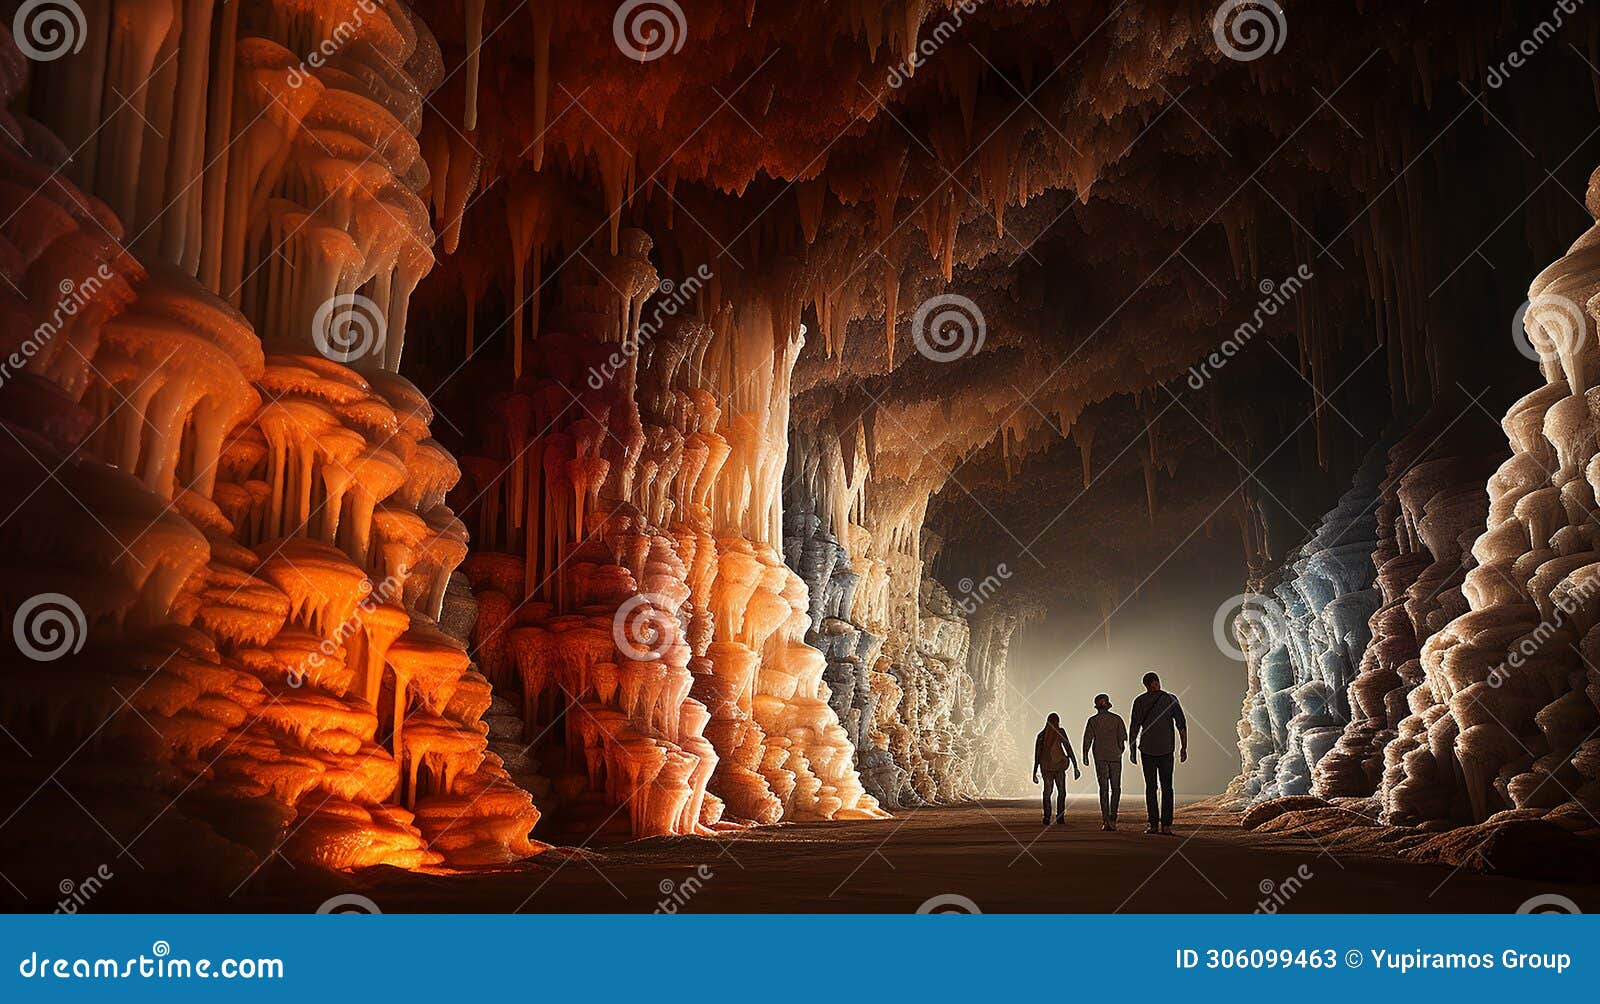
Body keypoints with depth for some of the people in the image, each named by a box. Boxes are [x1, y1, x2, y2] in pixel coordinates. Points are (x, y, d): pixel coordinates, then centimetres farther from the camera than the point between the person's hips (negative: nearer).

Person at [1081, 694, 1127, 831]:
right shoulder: (1117, 719, -1)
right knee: (1115, 787, 9)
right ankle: (1113, 817, -3)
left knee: (1104, 787, 3)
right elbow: (1123, 737, -1)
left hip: (1100, 756, 0)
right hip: (1115, 755, 0)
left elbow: (1088, 739, -4)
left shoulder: (1093, 720, -2)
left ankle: (1105, 820, -3)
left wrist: (1085, 754, 6)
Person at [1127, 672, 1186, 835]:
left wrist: (1132, 749, 4)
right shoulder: (1171, 699, 2)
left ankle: (1154, 824, -1)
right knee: (1166, 787, 5)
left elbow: (1134, 727, -2)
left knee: (1150, 787, 4)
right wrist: (1184, 747, 7)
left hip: (1147, 749, -1)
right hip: (1166, 749, 1)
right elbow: (1182, 725, 0)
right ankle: (1166, 825, -2)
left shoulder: (1140, 701, 0)